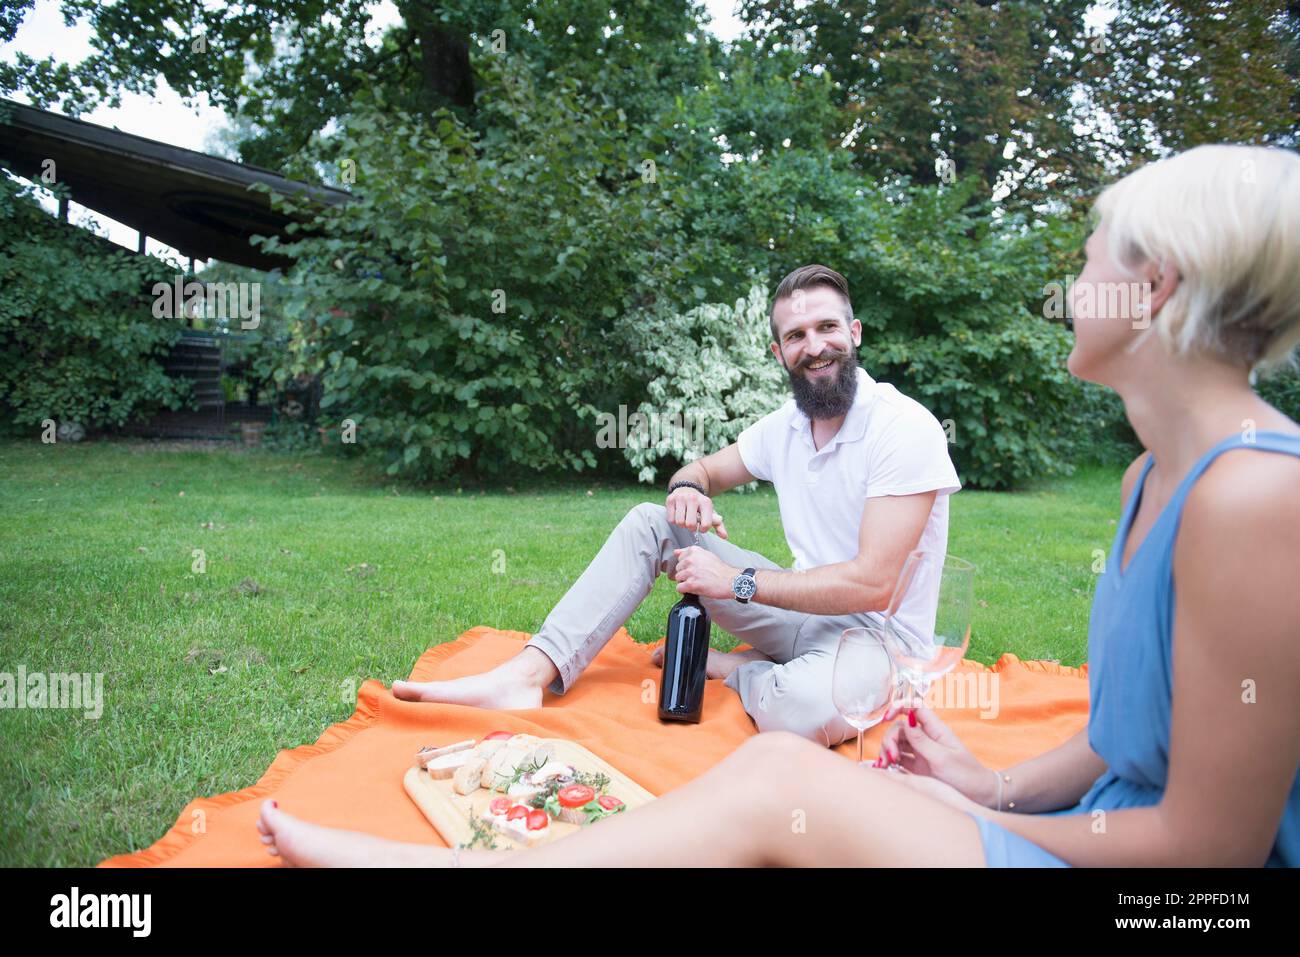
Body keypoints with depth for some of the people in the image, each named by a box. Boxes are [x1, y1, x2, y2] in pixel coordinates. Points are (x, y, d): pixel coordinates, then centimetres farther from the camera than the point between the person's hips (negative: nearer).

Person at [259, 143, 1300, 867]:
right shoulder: (1152, 475, 7)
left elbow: (1209, 839, -21)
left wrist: (975, 819, -10)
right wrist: (997, 787, 5)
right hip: (1113, 822, 8)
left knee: (780, 787, -17)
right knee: (776, 764, -7)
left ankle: (453, 864, -2)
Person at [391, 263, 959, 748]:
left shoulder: (904, 428, -19)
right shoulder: (785, 424, 4)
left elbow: (871, 585, -25)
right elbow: (702, 469, 16)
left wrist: (737, 581, -23)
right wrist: (688, 488, -11)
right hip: (805, 610, 7)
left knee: (806, 708, -43)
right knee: (651, 523, -5)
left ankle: (723, 665, -7)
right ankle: (530, 674, -19)